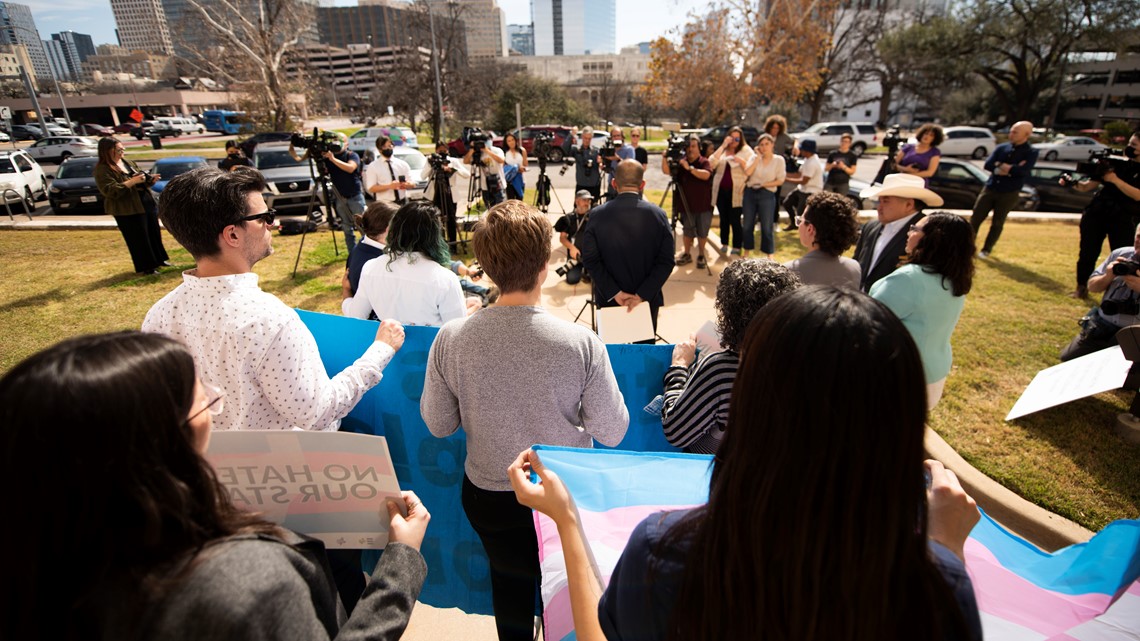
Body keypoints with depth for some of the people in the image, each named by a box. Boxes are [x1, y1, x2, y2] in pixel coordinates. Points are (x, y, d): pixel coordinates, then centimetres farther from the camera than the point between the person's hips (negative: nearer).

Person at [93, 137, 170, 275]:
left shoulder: (127, 162, 12)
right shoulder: (102, 169, -12)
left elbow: (140, 180, 21)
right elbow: (110, 191, -22)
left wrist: (151, 180, -1)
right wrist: (132, 182, -27)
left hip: (146, 203, 8)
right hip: (127, 210, -8)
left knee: (154, 233, 15)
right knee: (139, 239, 0)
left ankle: (159, 259, 29)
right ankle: (146, 267, 11)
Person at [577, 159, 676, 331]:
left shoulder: (597, 215, -10)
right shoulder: (658, 215, -9)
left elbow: (590, 260, -11)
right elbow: (666, 261, -11)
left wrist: (614, 293, -10)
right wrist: (643, 295, -12)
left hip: (609, 299, 0)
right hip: (649, 300, 0)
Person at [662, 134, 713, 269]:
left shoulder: (704, 162, -3)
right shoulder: (681, 163, 5)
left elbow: (706, 175, -22)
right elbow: (666, 171, -6)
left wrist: (690, 168, -29)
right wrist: (665, 158, -23)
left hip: (703, 206, -2)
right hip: (687, 205, 2)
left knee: (702, 232, 5)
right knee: (687, 231, 10)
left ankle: (701, 256, 18)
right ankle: (687, 254, 25)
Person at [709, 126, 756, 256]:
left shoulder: (746, 151, 2)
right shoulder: (722, 150, 11)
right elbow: (711, 164, -7)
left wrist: (741, 161, -23)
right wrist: (723, 146, -9)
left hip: (736, 192, -4)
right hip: (720, 190, 4)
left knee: (735, 220, -3)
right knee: (723, 219, 12)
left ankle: (737, 247, 6)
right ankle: (724, 244, 23)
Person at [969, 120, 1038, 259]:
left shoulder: (1031, 153, -4)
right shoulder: (1002, 147, 6)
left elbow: (1022, 171, -19)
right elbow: (988, 165, -5)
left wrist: (1000, 165, -11)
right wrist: (1010, 169, -16)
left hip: (1009, 194, -3)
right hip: (990, 188, 3)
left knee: (997, 223, 3)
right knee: (976, 218, -1)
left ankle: (986, 250, 13)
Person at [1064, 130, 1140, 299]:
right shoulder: (1117, 163, 10)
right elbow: (1088, 186, 5)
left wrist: (1115, 180, -18)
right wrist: (1073, 183, -15)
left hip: (1124, 220, -2)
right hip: (1096, 213, 2)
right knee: (1087, 253, 3)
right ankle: (1081, 288, 14)